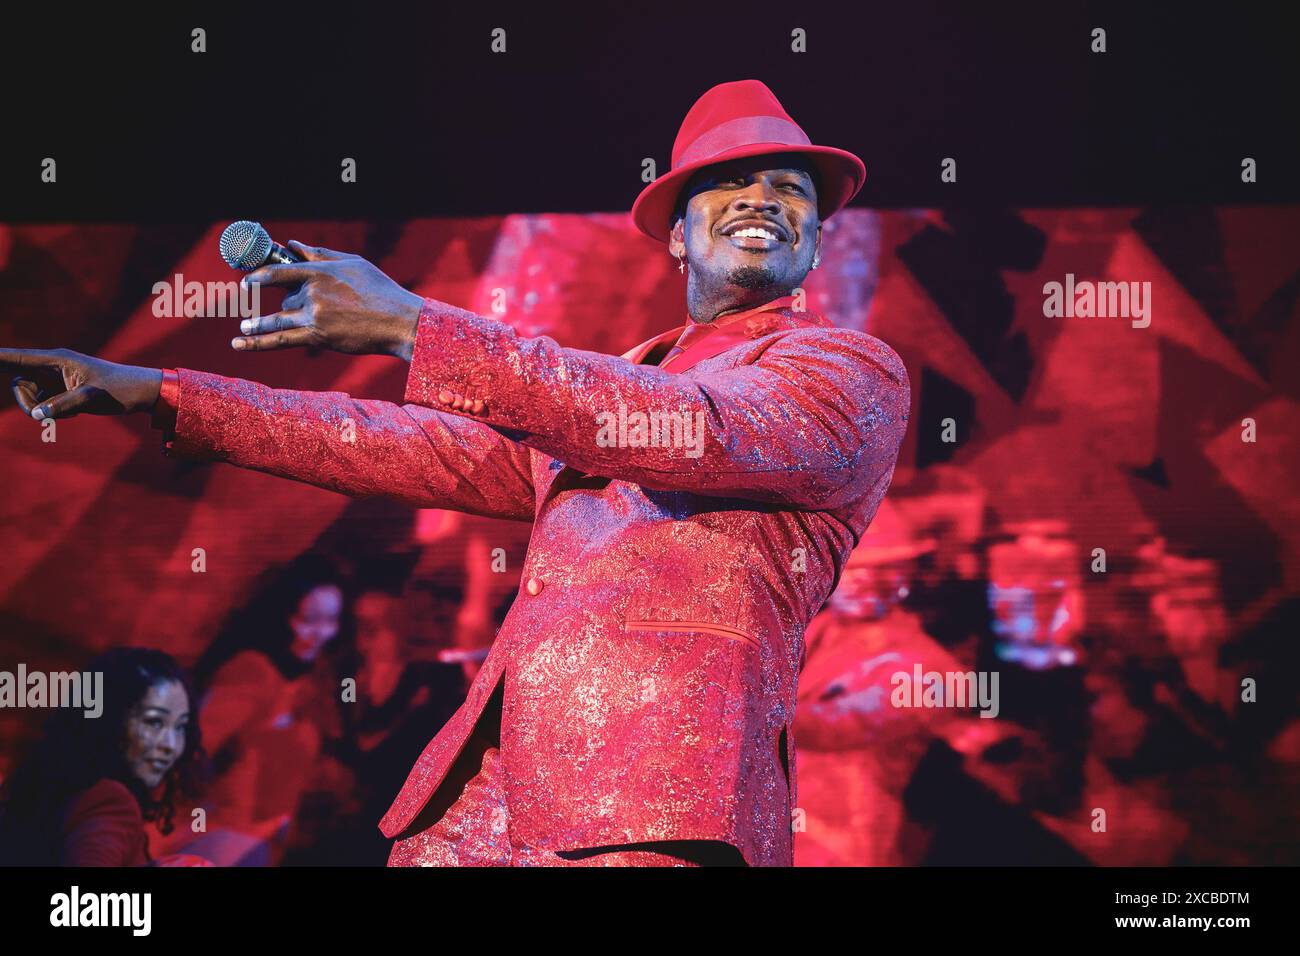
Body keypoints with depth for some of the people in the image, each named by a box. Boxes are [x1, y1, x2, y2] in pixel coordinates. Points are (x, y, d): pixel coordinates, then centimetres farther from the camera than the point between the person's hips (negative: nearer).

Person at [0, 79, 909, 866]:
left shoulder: (855, 372, 6)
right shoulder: (611, 386, 28)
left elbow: (704, 431, -13)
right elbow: (417, 447, 29)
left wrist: (413, 327, -16)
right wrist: (162, 395, 26)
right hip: (493, 777, 6)